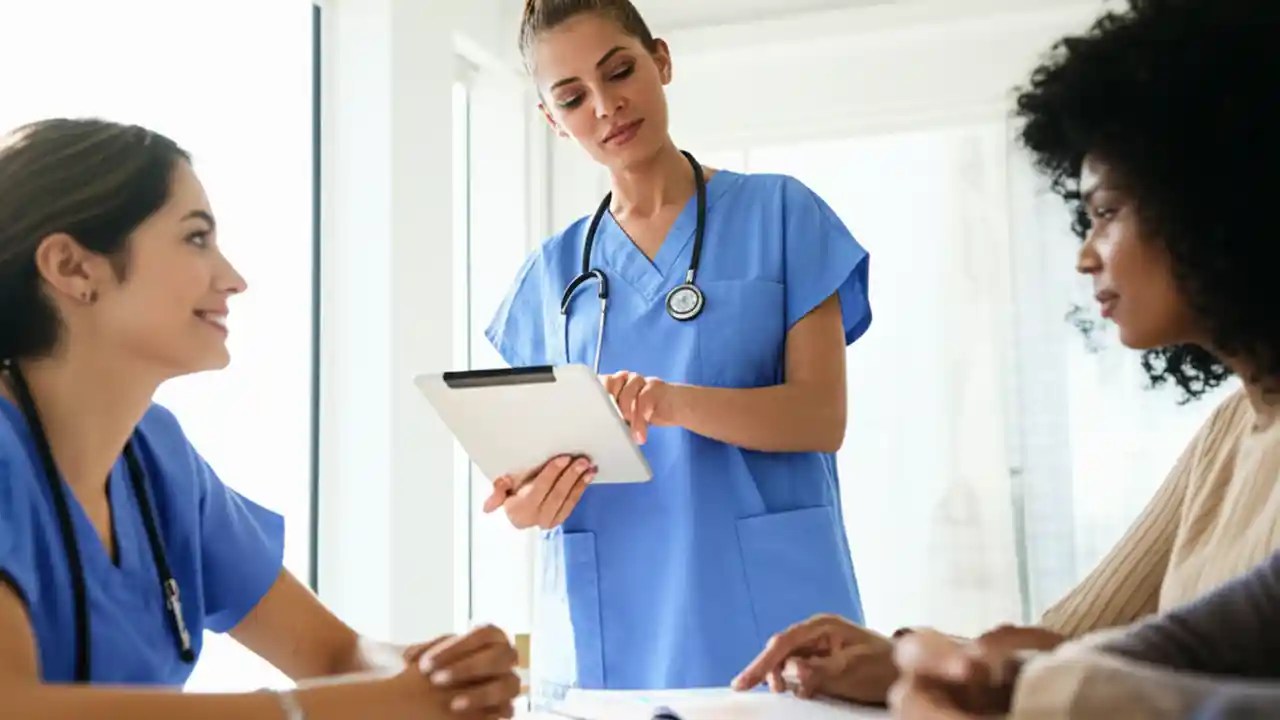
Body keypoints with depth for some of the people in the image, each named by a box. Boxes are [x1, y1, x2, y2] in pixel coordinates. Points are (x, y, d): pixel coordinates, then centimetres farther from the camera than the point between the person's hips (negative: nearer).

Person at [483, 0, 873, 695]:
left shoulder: (779, 214, 1)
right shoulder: (551, 271, 10)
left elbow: (822, 416, -7)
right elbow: (539, 452, 10)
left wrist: (674, 402, -24)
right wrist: (528, 497, -14)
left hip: (764, 614, -2)